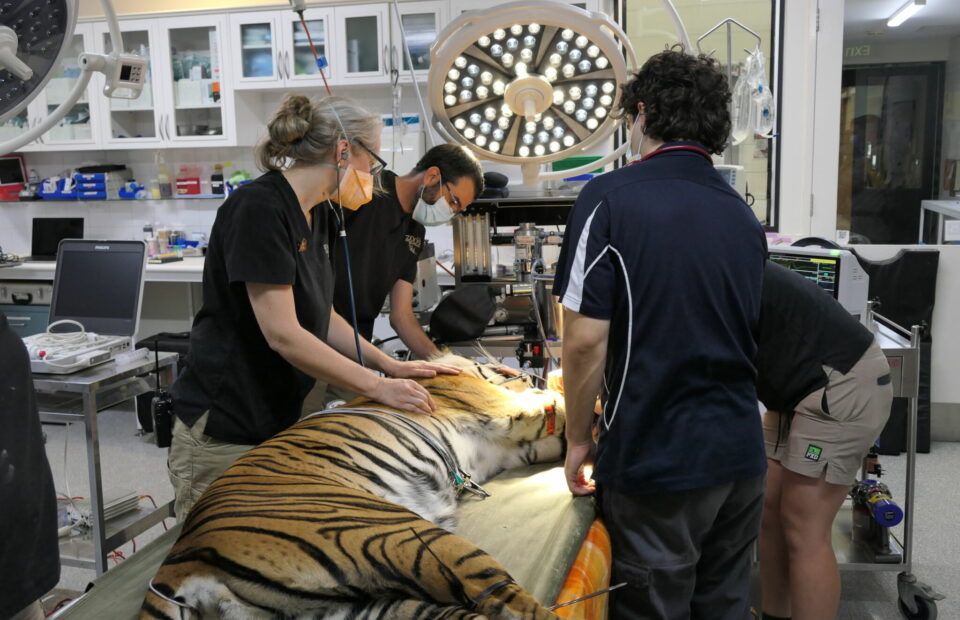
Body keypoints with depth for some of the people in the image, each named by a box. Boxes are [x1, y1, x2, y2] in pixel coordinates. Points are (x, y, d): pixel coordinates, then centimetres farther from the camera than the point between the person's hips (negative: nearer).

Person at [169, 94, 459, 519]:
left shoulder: (315, 214, 9)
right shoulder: (260, 208, -19)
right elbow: (283, 334, -23)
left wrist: (390, 365, 6)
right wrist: (378, 386, -17)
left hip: (278, 420, 8)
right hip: (222, 434, -8)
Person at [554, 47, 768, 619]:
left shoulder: (611, 199, -12)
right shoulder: (743, 215, 7)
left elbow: (587, 341, -16)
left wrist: (579, 440, -3)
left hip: (657, 462, -6)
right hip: (741, 456, 6)